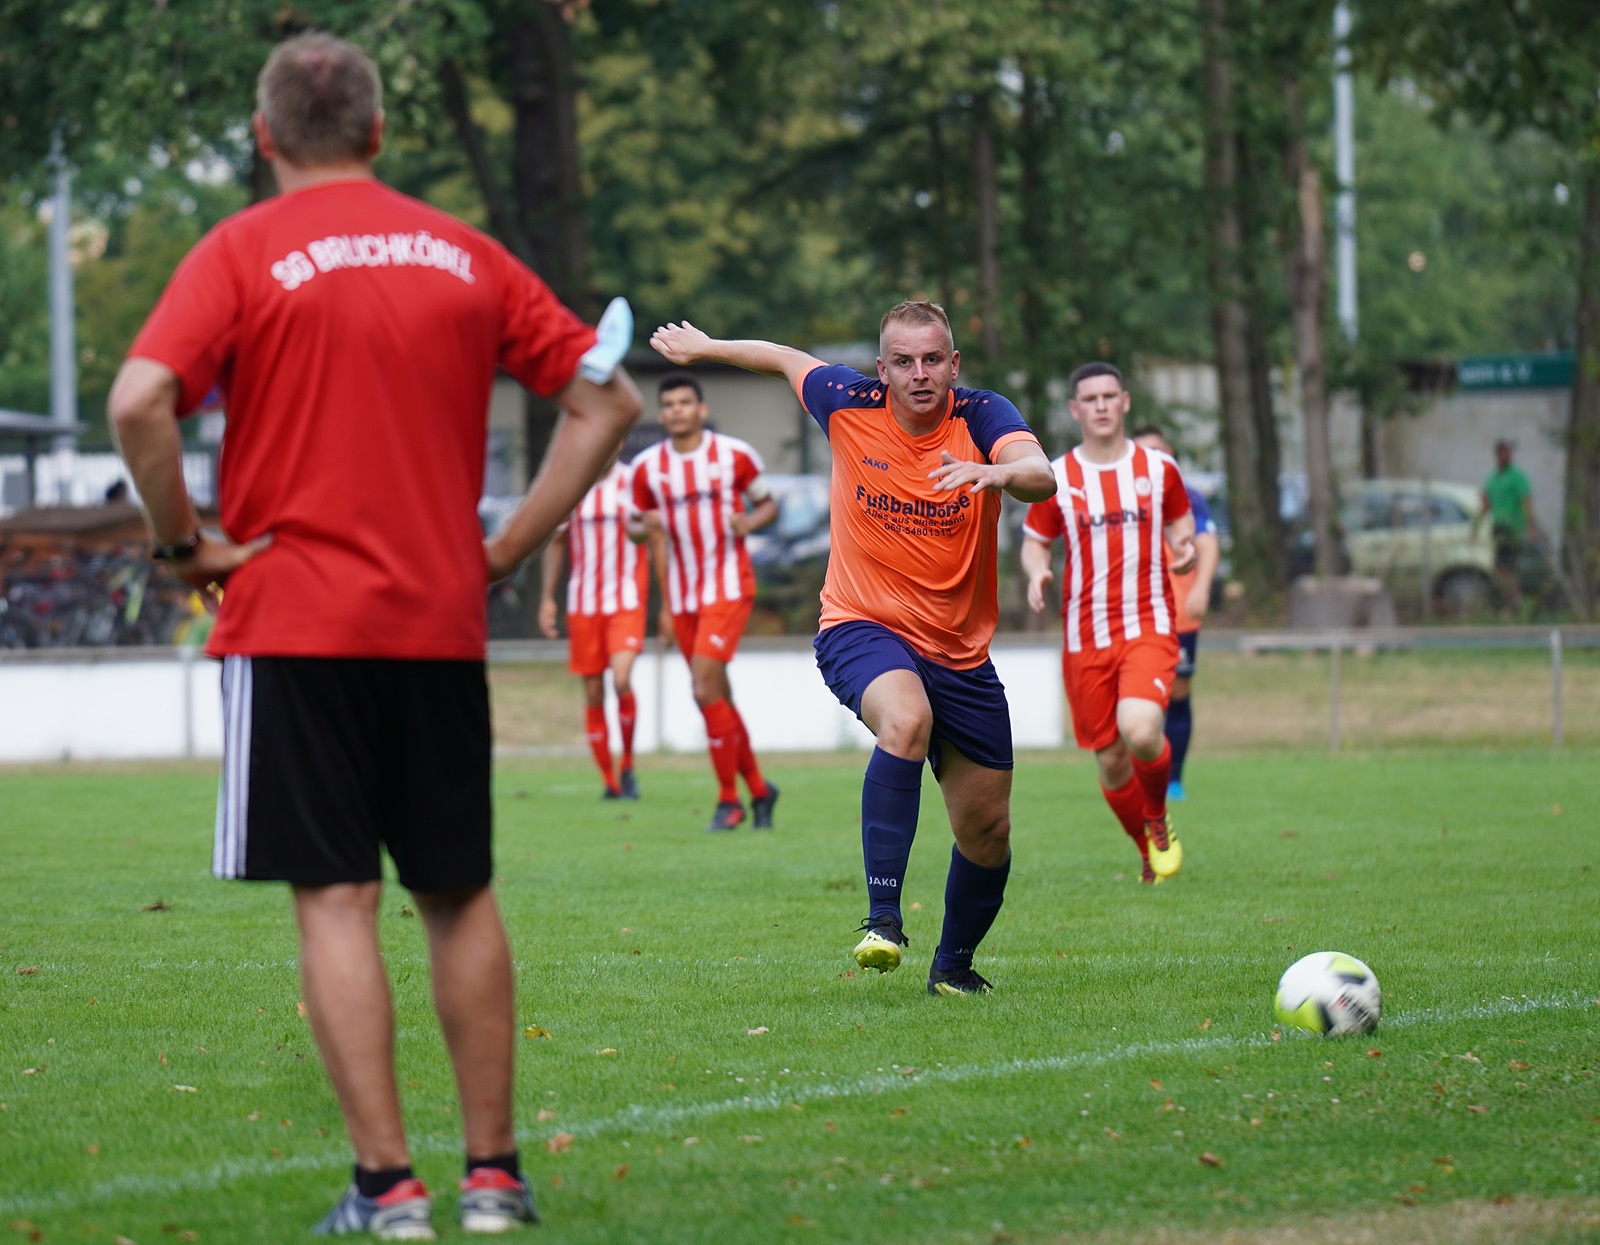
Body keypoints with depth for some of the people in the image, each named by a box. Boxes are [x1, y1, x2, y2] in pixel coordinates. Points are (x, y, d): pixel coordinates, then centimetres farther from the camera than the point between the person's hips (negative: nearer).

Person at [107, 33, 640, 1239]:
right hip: (443, 628, 3)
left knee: (335, 899, -2)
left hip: (294, 624, -3)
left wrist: (185, 541, -6)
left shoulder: (243, 254, -3)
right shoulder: (463, 254, 8)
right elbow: (606, 397, 9)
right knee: (461, 898, 14)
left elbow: (140, 399, -18)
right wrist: (507, 547, 8)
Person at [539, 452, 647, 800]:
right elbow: (556, 542, 15)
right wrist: (547, 598, 11)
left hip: (627, 603, -3)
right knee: (593, 694, 3)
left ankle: (628, 767, -1)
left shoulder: (634, 481, -2)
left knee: (621, 680, -20)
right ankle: (610, 781, 13)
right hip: (583, 606, 3)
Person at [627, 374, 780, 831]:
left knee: (705, 688, -16)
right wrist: (665, 605, 5)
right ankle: (758, 789, 23)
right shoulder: (647, 468, 5)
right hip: (684, 599, 5)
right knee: (717, 698, 8)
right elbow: (657, 536, 13)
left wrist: (749, 522, -15)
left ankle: (729, 798, -7)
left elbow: (768, 504, 6)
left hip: (729, 589, -5)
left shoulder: (735, 455, -4)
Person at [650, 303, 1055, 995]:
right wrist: (702, 349, 24)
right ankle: (882, 917, -39)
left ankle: (954, 965, 33)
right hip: (861, 628, -2)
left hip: (960, 650, 2)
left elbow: (1041, 476, -31)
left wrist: (998, 472, -53)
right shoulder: (849, 406, -7)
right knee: (905, 719, -37)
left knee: (987, 831, 6)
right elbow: (788, 360, 14)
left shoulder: (982, 417, -11)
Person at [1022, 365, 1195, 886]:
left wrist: (1186, 550, -5)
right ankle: (1149, 853, 28)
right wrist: (1037, 572, -10)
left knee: (1140, 730, -26)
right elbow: (1035, 542, 13)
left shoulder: (1158, 469, 5)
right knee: (1110, 759, 3)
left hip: (1149, 627, -1)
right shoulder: (1056, 478, 3)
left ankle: (1159, 818, 5)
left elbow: (1181, 524, 18)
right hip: (1085, 638, 1)